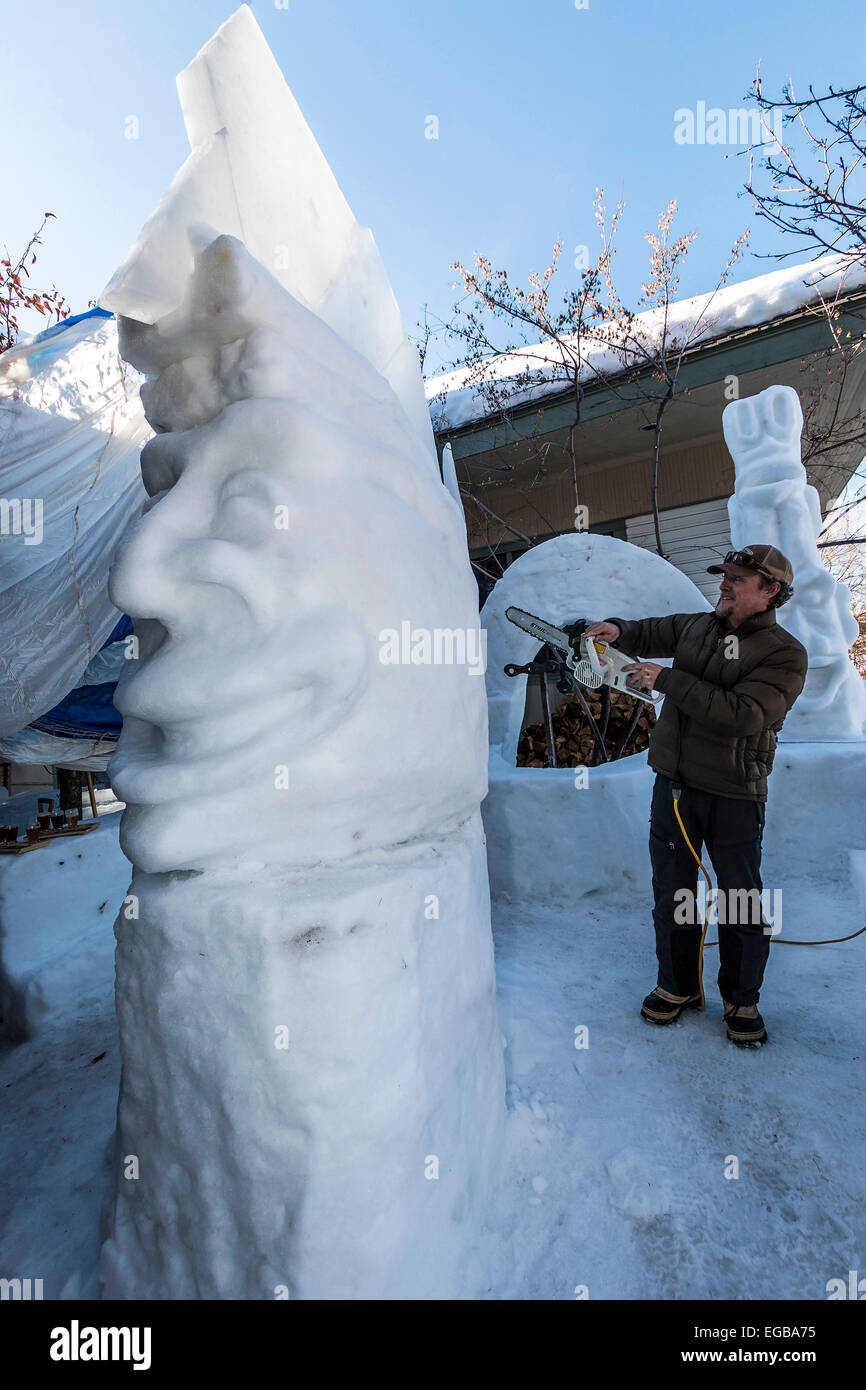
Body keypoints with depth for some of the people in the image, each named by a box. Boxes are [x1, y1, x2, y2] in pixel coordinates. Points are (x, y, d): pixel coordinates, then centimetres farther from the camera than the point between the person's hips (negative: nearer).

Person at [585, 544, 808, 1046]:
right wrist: (617, 631, -3)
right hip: (674, 783, 5)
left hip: (735, 796, -4)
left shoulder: (785, 654, -10)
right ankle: (677, 986, 31)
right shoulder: (695, 627, 8)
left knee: (741, 904, 9)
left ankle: (742, 1000, 30)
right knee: (672, 891, 13)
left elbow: (744, 715, -24)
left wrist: (667, 680, -24)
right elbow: (648, 634, 21)